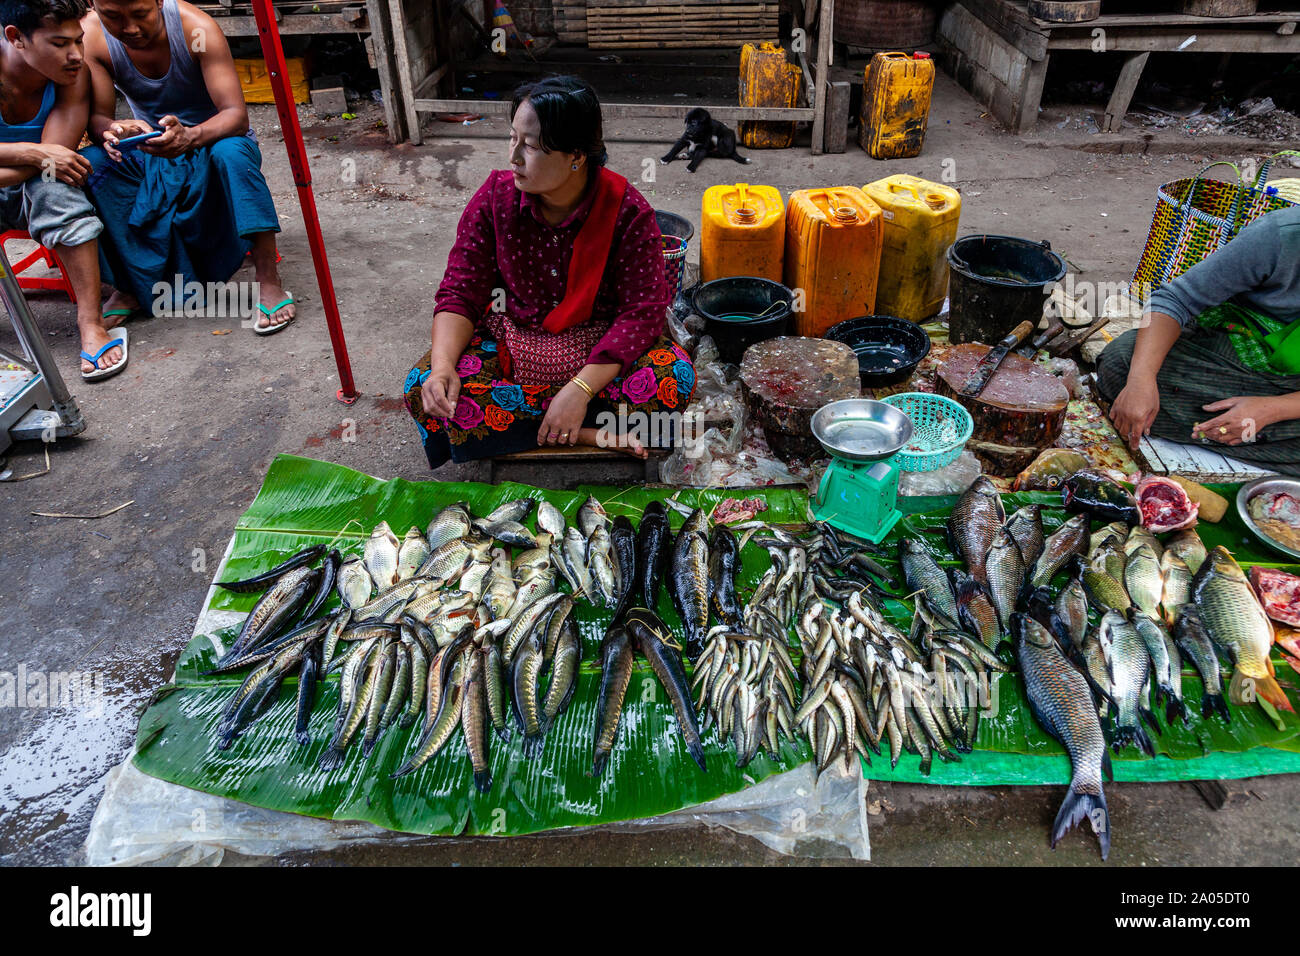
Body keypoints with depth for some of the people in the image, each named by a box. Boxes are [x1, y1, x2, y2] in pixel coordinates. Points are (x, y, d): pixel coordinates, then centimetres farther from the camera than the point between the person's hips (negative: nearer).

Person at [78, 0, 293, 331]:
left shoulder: (197, 27, -23)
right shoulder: (90, 35, -14)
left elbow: (237, 116, -29)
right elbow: (97, 117, -13)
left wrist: (189, 137, -49)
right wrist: (112, 131, -38)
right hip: (150, 149, 3)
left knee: (232, 151, -37)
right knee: (90, 163, -25)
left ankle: (269, 282, -34)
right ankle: (133, 285, -13)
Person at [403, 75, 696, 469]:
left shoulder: (627, 212, -16)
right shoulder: (495, 197, -10)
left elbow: (643, 310, -19)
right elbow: (460, 294, -8)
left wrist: (580, 389, -30)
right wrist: (443, 364, -28)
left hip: (599, 348, -1)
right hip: (510, 344, 2)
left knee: (675, 378, -31)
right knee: (424, 391, -26)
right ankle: (589, 433, -22)